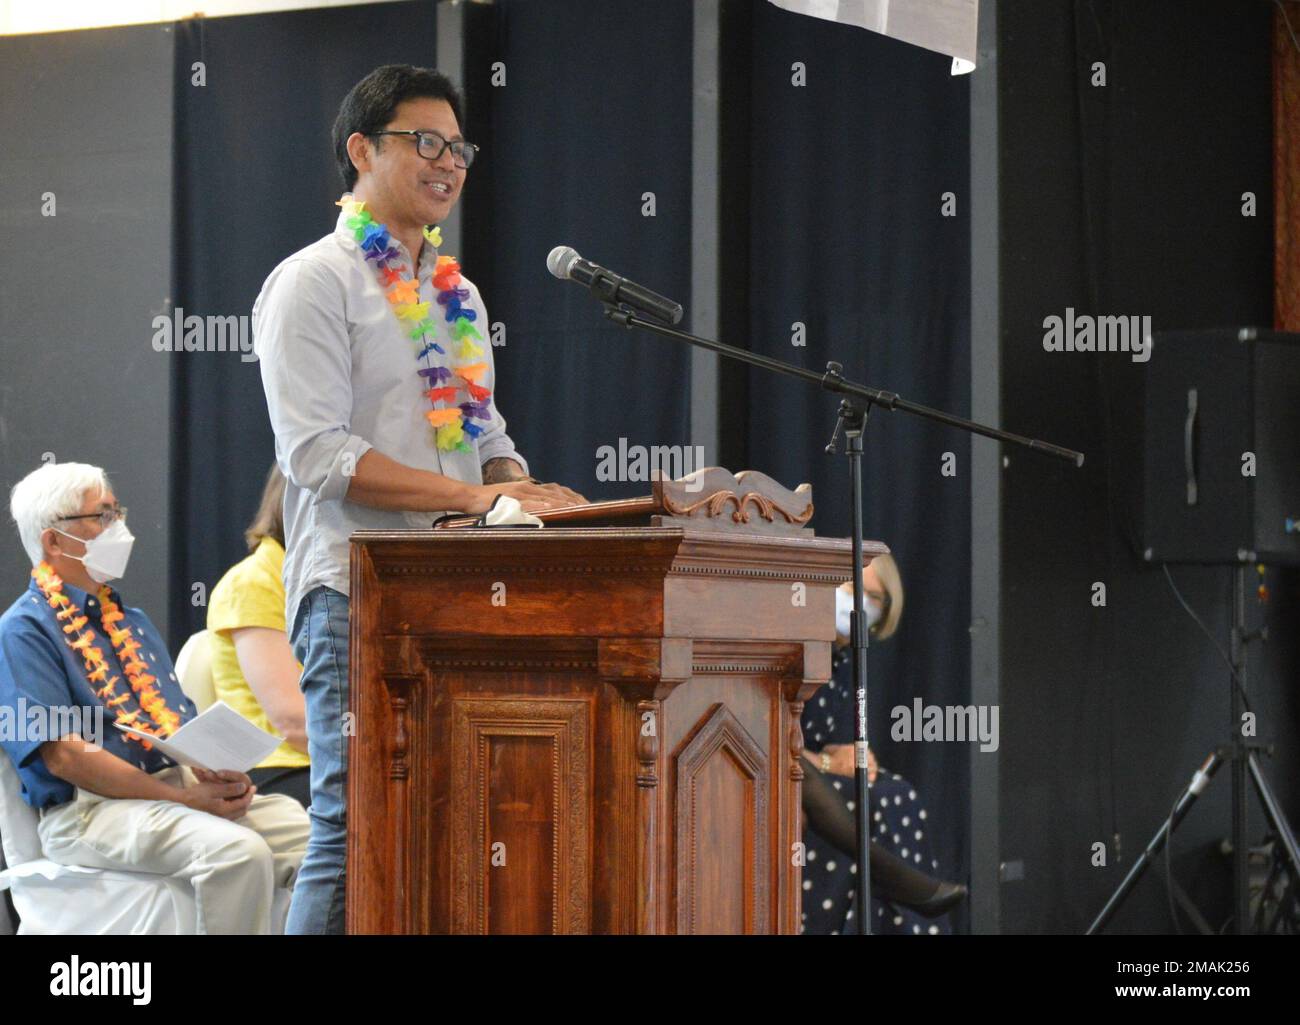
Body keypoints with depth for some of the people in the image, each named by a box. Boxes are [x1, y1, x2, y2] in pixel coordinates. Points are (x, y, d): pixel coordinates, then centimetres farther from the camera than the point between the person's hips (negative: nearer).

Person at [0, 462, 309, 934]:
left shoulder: (132, 621, 24)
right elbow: (63, 754, -13)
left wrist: (219, 775, -5)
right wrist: (185, 799, -18)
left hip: (184, 783, 7)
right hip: (92, 807, -7)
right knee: (238, 850, -33)